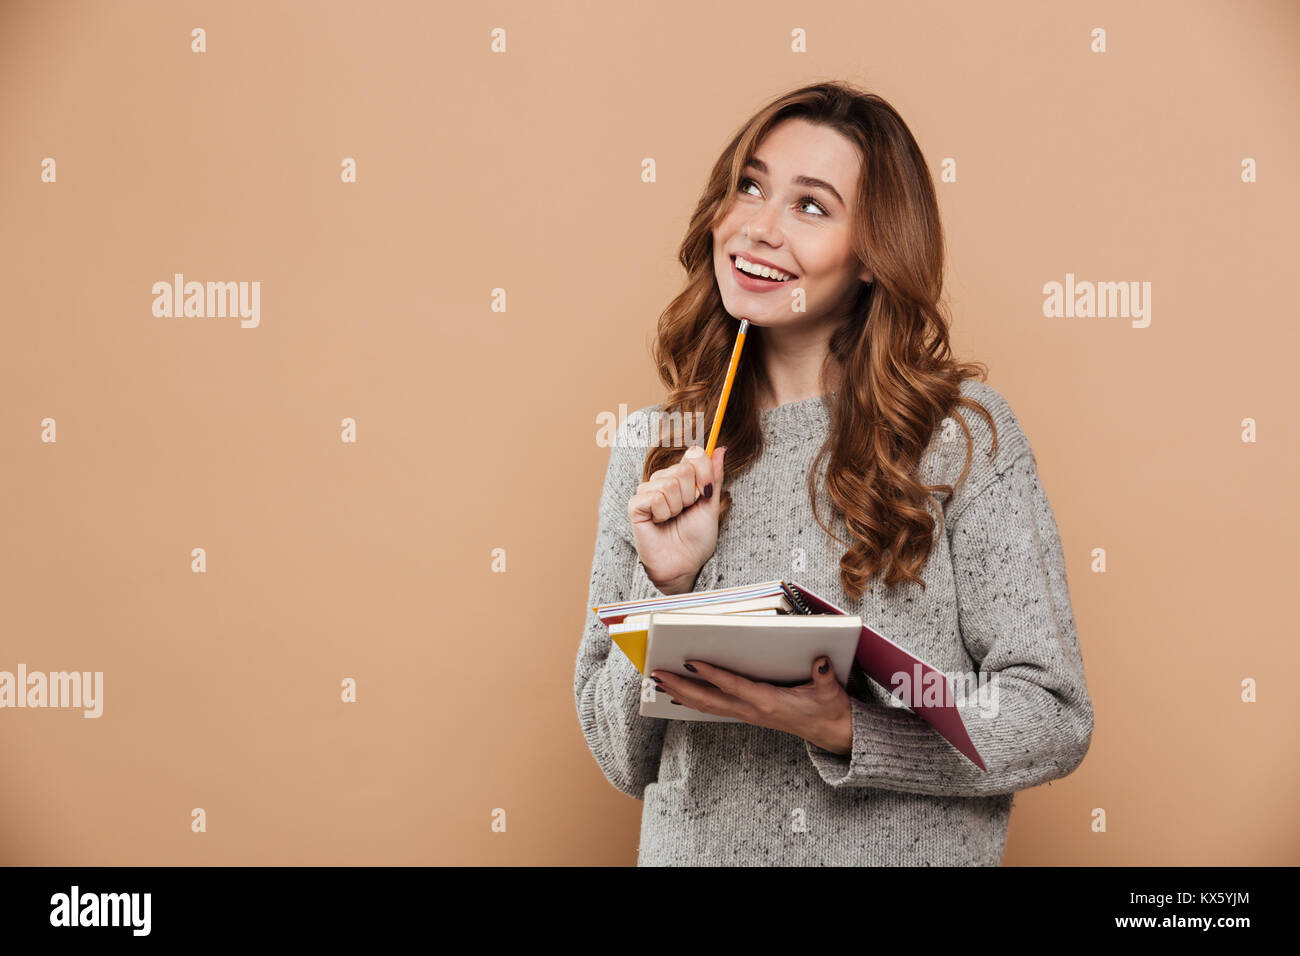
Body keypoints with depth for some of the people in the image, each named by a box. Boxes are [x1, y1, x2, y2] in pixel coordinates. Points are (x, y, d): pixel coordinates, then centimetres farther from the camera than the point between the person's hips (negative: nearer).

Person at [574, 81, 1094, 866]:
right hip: (698, 848, 1)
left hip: (915, 853, -1)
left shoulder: (964, 430, -4)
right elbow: (622, 759, 3)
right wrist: (666, 587, -11)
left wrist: (848, 731, -18)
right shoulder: (655, 451, 2)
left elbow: (1055, 720, -6)